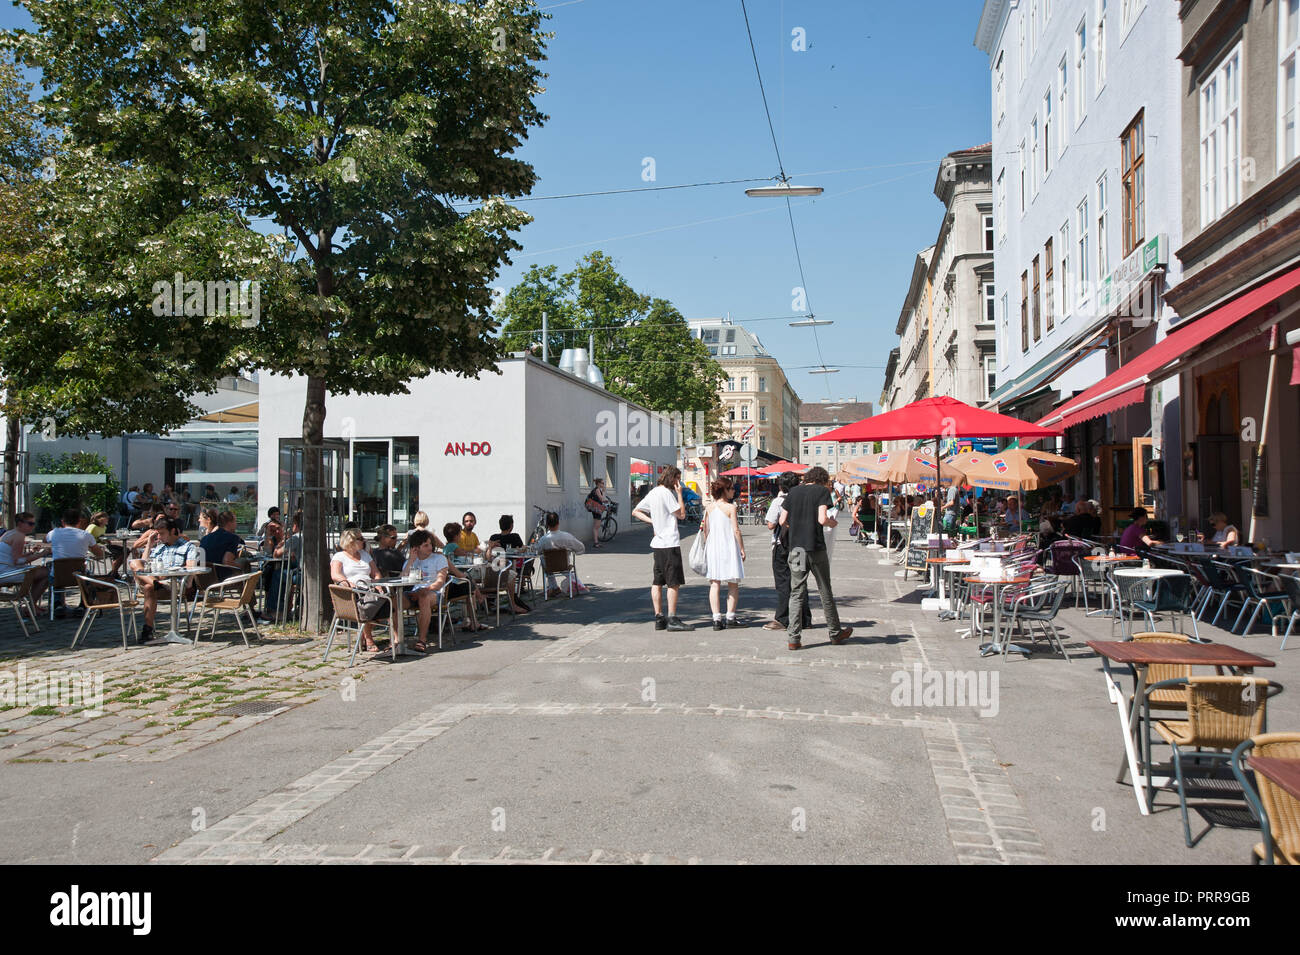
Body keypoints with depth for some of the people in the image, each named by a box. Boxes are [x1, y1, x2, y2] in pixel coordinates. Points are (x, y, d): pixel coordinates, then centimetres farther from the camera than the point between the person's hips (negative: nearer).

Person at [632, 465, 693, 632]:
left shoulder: (653, 493, 14)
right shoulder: (666, 492, -13)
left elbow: (635, 512, 20)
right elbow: (681, 514, -11)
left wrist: (653, 521, 12)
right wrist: (679, 493, -5)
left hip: (657, 542, 9)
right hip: (670, 543, -9)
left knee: (657, 582, 8)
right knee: (674, 582, -5)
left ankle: (659, 618, 12)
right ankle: (672, 620, -6)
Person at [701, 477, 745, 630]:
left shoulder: (709, 508, 4)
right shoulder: (730, 507, -10)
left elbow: (705, 530, 8)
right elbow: (736, 530, -11)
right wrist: (742, 549, -3)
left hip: (712, 548, 4)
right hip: (729, 547, -4)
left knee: (714, 583, 4)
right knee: (733, 584, 9)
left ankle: (716, 619, -1)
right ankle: (730, 617, 11)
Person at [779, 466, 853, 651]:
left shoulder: (793, 492, 9)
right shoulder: (822, 491, -3)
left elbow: (782, 521, 7)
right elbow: (822, 519, -15)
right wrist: (832, 523, 6)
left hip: (796, 547, 3)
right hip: (816, 547, -3)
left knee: (796, 592, 5)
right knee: (825, 591, 11)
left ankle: (793, 638, -1)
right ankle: (835, 633, 24)